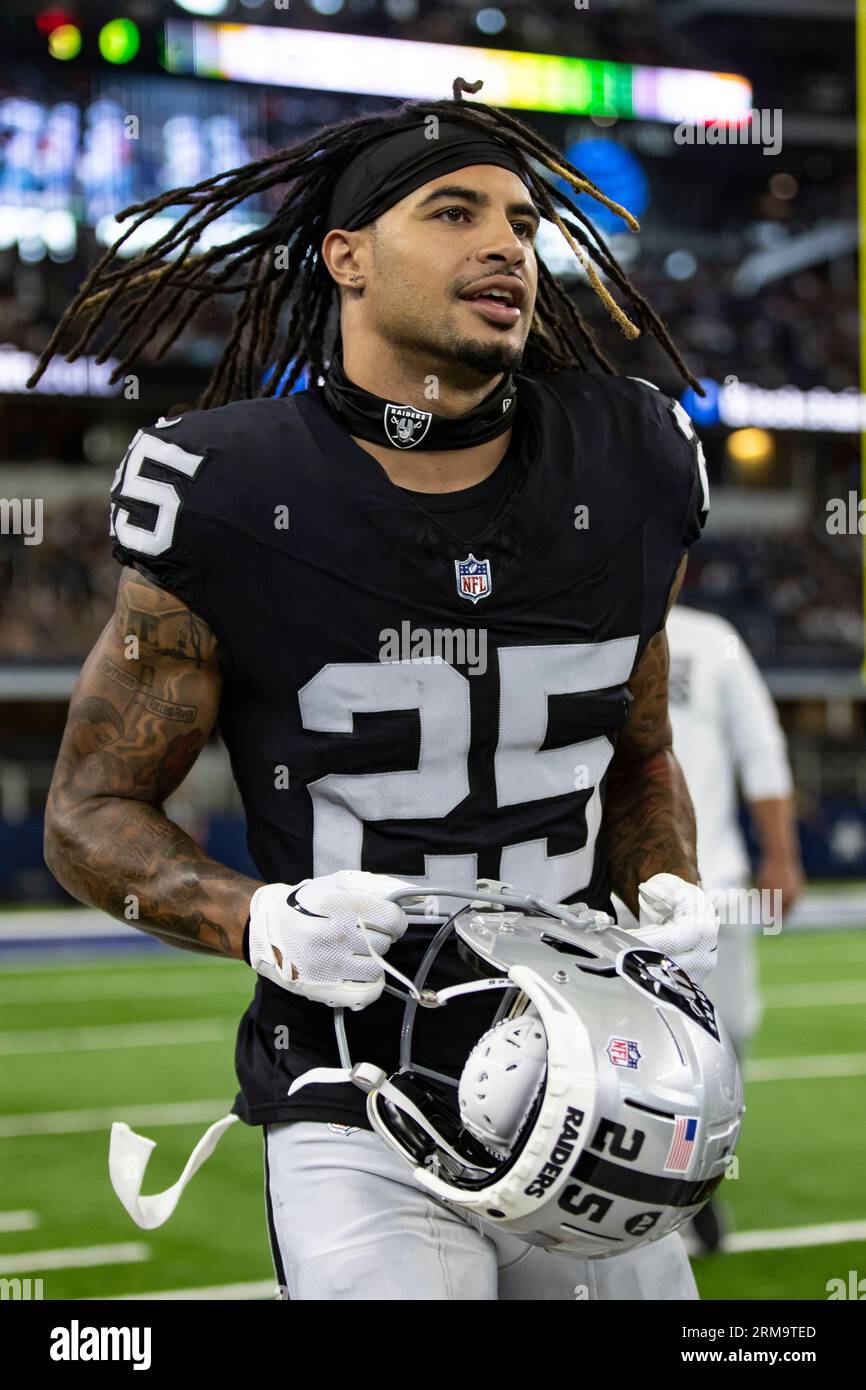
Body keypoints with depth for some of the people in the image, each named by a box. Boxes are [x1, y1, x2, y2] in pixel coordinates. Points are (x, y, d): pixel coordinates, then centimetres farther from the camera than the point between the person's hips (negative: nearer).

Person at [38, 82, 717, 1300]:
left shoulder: (629, 476, 1)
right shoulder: (236, 501, -11)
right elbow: (92, 812, -3)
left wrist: (668, 894, -4)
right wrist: (258, 922, -21)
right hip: (358, 1126, -4)